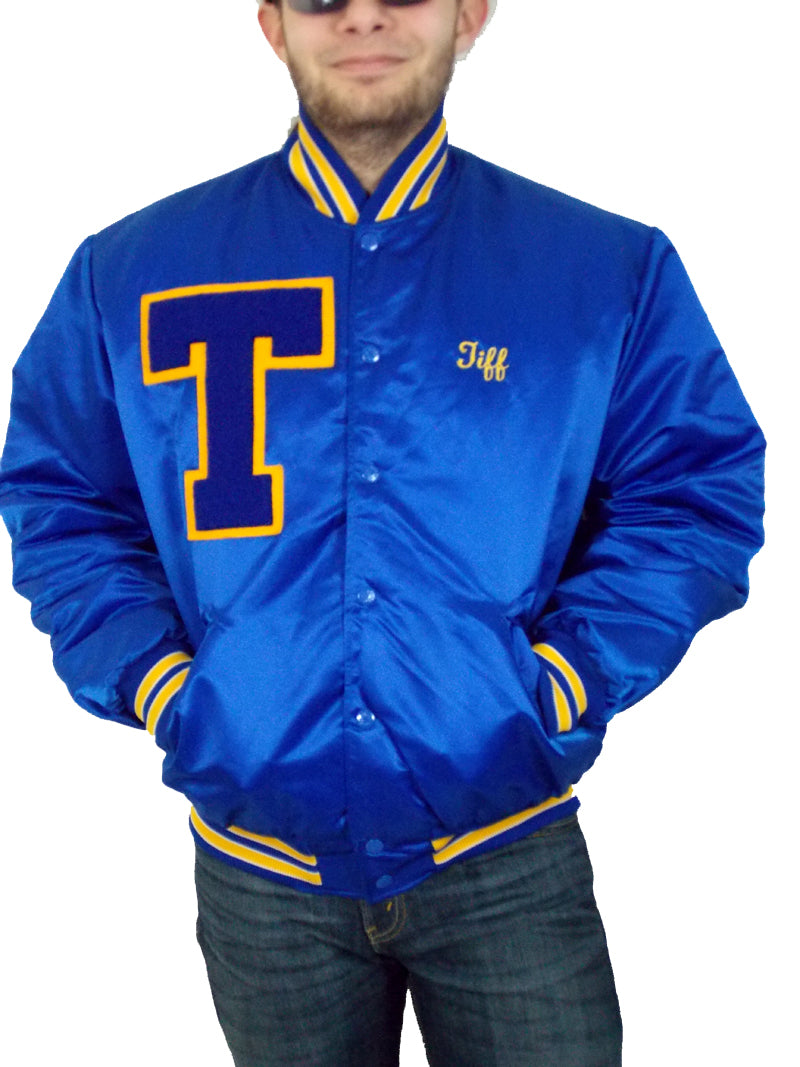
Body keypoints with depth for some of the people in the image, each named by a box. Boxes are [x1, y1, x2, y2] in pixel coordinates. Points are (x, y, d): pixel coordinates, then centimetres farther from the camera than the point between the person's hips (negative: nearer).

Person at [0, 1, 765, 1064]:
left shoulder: (609, 269, -1)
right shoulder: (131, 269, 2)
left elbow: (697, 493, 1)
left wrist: (559, 688, -10)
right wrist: (159, 687, -6)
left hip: (508, 857, 0)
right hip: (260, 870, 2)